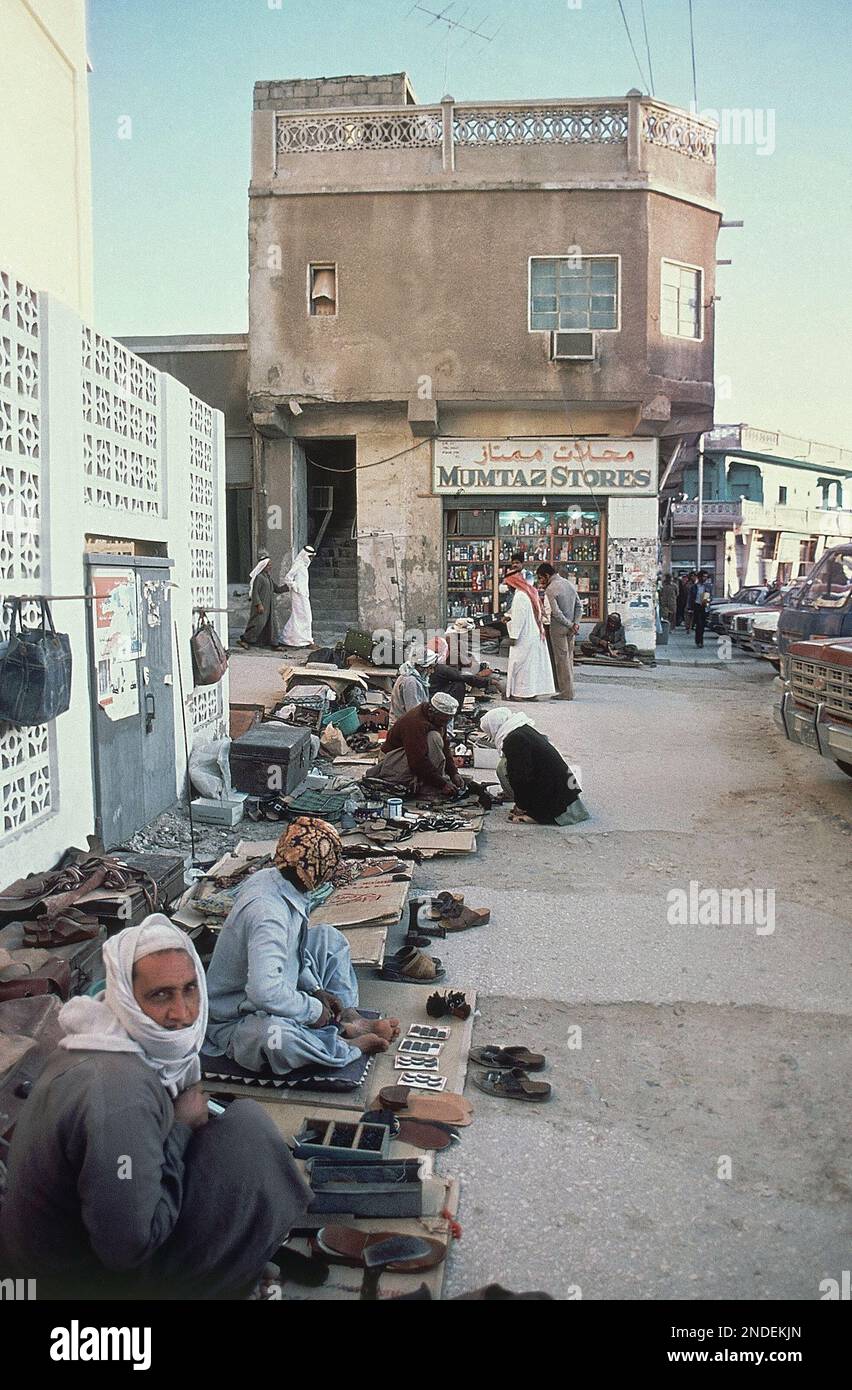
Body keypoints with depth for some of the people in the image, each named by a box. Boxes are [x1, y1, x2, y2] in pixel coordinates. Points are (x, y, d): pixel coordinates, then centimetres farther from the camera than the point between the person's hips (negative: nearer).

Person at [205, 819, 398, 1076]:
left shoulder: (269, 879, -4)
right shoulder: (266, 912, -33)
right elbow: (264, 992, -42)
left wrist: (315, 989, 2)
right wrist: (313, 1010, -25)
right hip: (234, 1022, -10)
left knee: (329, 938, 13)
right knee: (274, 1038, -42)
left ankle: (350, 1019, 0)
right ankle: (349, 1046, -15)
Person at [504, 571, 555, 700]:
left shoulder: (519, 596, -17)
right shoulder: (531, 592, 12)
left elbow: (519, 618, -21)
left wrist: (513, 636, -19)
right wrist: (510, 617, 23)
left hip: (524, 637, -9)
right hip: (536, 635, 9)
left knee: (519, 664, -4)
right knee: (535, 662, 10)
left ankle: (518, 692, -2)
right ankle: (534, 690, 15)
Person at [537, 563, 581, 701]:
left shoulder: (550, 589, -14)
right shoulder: (569, 583, 10)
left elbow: (556, 612, -21)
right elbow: (579, 605, 9)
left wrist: (570, 625, -13)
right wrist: (575, 623, 1)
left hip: (559, 629, -7)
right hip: (571, 629, 7)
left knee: (562, 659, -1)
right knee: (569, 658, 14)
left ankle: (566, 692, 2)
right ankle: (569, 688, 20)